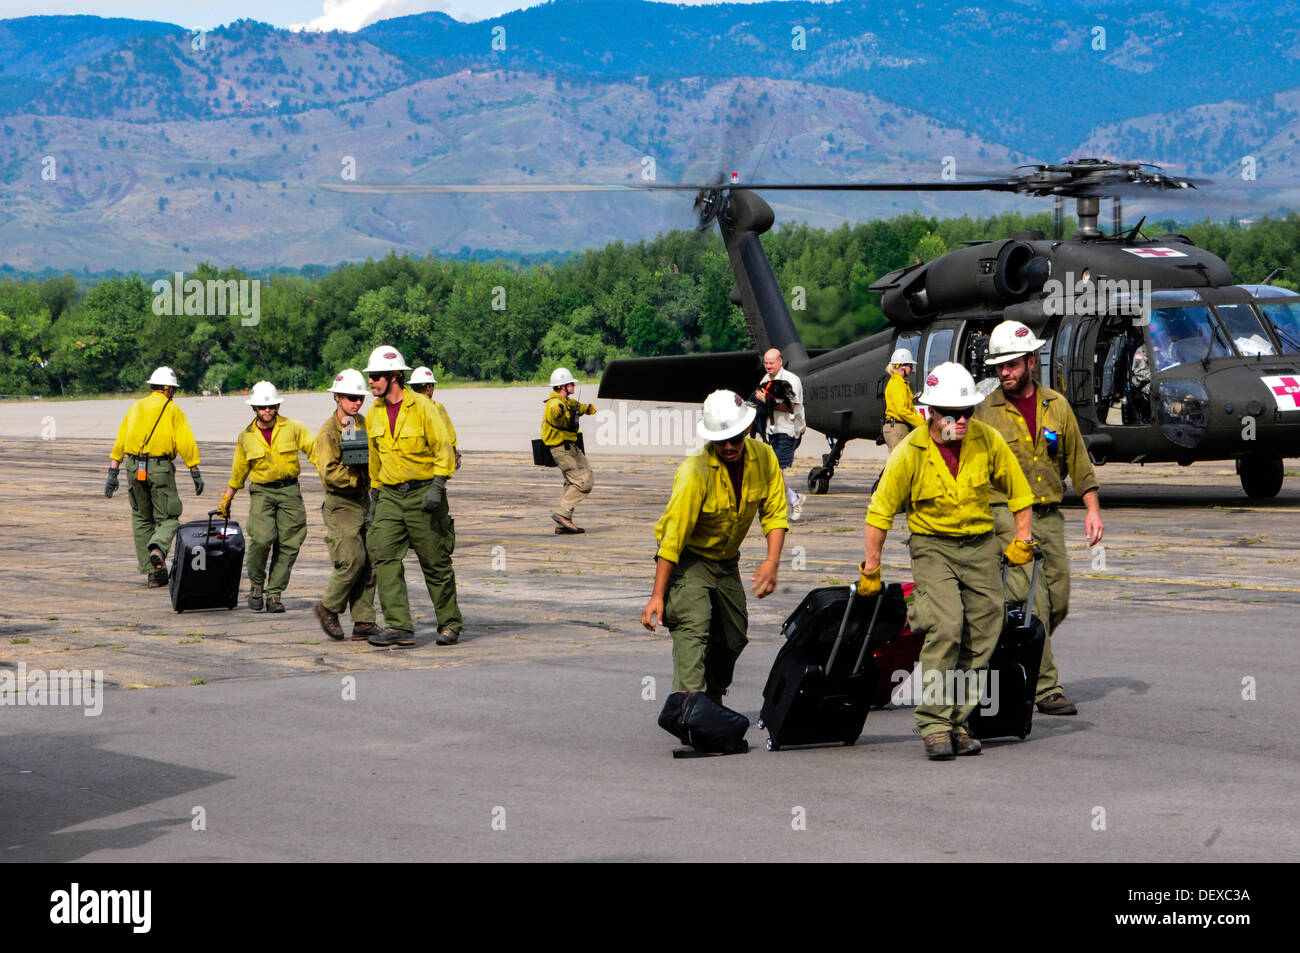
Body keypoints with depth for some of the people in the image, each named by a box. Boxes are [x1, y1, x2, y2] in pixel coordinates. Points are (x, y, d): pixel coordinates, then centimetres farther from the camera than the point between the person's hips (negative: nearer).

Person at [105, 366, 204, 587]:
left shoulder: (135, 408, 13)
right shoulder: (172, 410, 1)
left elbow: (119, 442, 11)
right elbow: (186, 444, -6)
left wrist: (113, 474, 12)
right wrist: (196, 474, -3)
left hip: (135, 468, 4)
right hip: (161, 469, -4)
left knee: (142, 519, 14)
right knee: (167, 519, 5)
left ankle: (153, 573, 12)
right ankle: (158, 548, -27)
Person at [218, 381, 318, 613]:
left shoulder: (293, 429, 0)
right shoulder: (246, 436, 6)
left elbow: (314, 451, -4)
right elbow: (239, 471, 17)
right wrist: (226, 499, 21)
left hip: (289, 491, 0)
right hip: (261, 492, 0)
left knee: (288, 544, -4)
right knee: (262, 537, -20)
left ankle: (274, 594, 6)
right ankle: (256, 585, 2)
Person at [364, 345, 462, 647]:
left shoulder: (422, 408, -10)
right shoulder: (374, 414, 8)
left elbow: (444, 449, -10)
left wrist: (437, 486, -19)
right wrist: (374, 495, 21)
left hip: (423, 494, -5)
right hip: (390, 497, 5)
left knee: (436, 563, 1)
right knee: (384, 557, -10)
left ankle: (450, 625, 15)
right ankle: (398, 627, -12)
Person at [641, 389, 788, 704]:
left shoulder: (763, 457, -11)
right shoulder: (695, 472, -28)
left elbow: (775, 512, -3)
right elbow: (672, 536, -28)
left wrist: (772, 561, -20)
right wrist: (657, 595, -29)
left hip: (726, 561, 6)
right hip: (688, 559, -6)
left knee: (733, 638, 12)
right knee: (693, 628, -25)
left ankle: (712, 703, 33)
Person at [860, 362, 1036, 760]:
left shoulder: (988, 440, -7)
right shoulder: (910, 453, -14)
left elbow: (1018, 490, 10)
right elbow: (880, 511, -4)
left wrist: (1022, 539, 9)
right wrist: (871, 569, -2)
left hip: (980, 545, 3)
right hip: (932, 545, -3)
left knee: (980, 638, 1)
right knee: (945, 627, -20)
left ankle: (958, 722, 12)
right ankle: (934, 724, -17)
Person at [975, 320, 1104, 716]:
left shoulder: (1056, 406, 9)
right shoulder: (986, 412, -2)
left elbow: (1078, 461, 14)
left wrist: (1092, 509, 7)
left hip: (1050, 517, 5)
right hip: (1008, 517, -5)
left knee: (1057, 604, 5)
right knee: (1033, 603, -12)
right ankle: (1046, 687, -6)